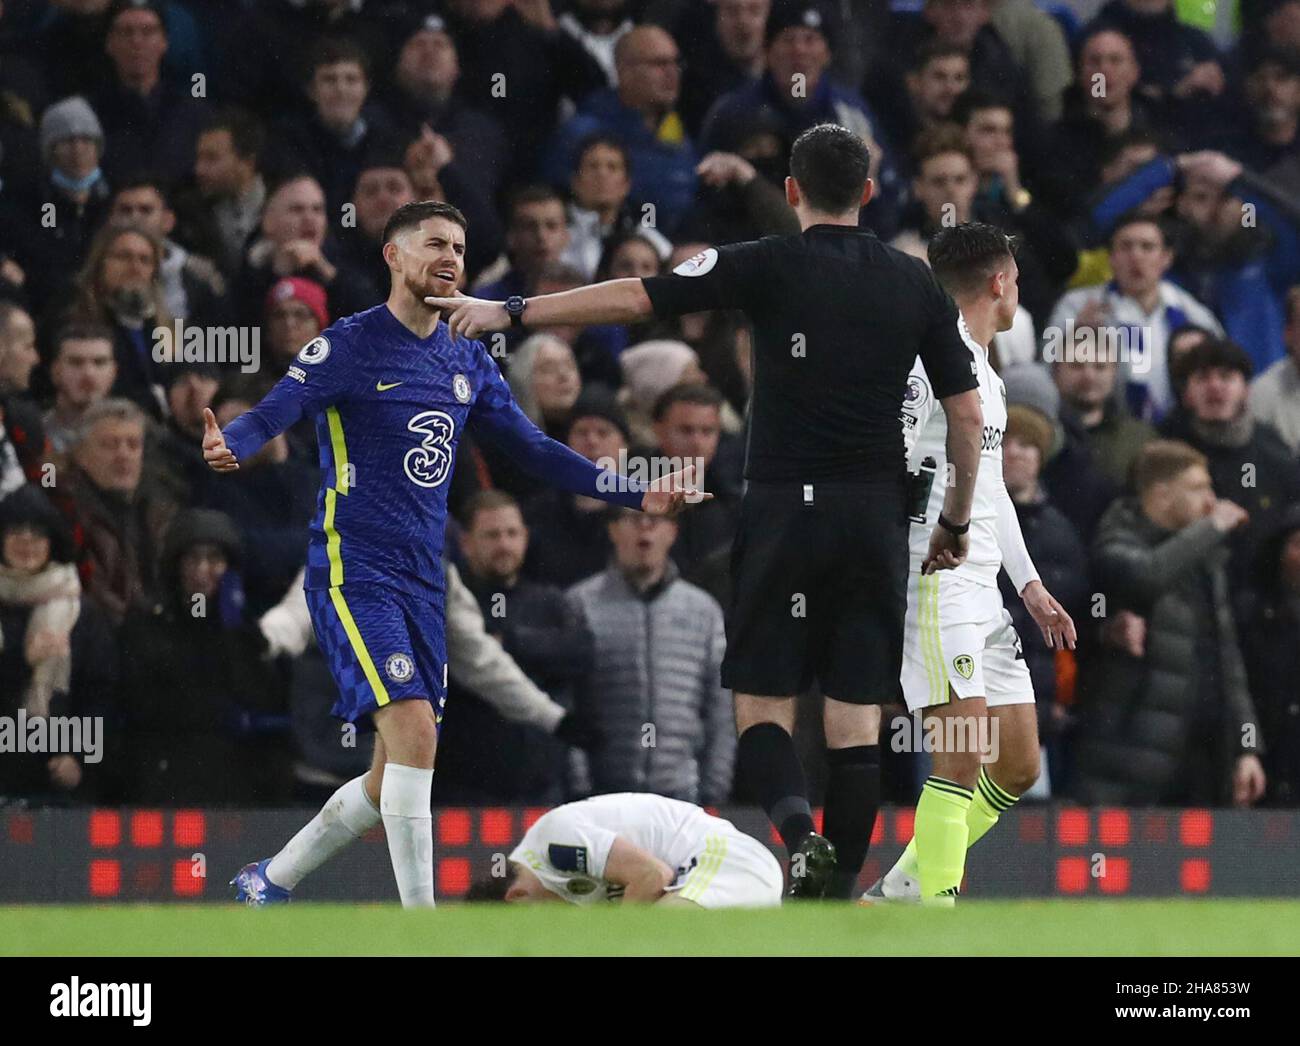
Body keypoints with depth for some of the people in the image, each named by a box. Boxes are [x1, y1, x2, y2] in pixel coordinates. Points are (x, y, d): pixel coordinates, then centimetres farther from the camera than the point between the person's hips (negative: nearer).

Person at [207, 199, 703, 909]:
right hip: (353, 572, -7)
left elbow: (533, 449, 19)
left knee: (395, 775, 8)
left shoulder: (468, 361, 13)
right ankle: (419, 922, -20)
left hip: (423, 581, 7)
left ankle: (269, 881, 27)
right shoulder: (350, 344, -6)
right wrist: (229, 447, -38)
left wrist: (637, 496, 14)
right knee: (413, 730, -23)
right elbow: (273, 412, -15)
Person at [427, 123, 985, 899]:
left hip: (785, 508, -2)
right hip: (877, 515, 2)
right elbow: (969, 414, 7)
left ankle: (800, 830, -24)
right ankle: (840, 895, 1)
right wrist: (957, 521, 20)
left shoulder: (769, 267, -4)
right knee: (857, 721, 4)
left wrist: (511, 311, 2)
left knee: (764, 707, 4)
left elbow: (633, 298, -6)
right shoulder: (915, 283, 6)